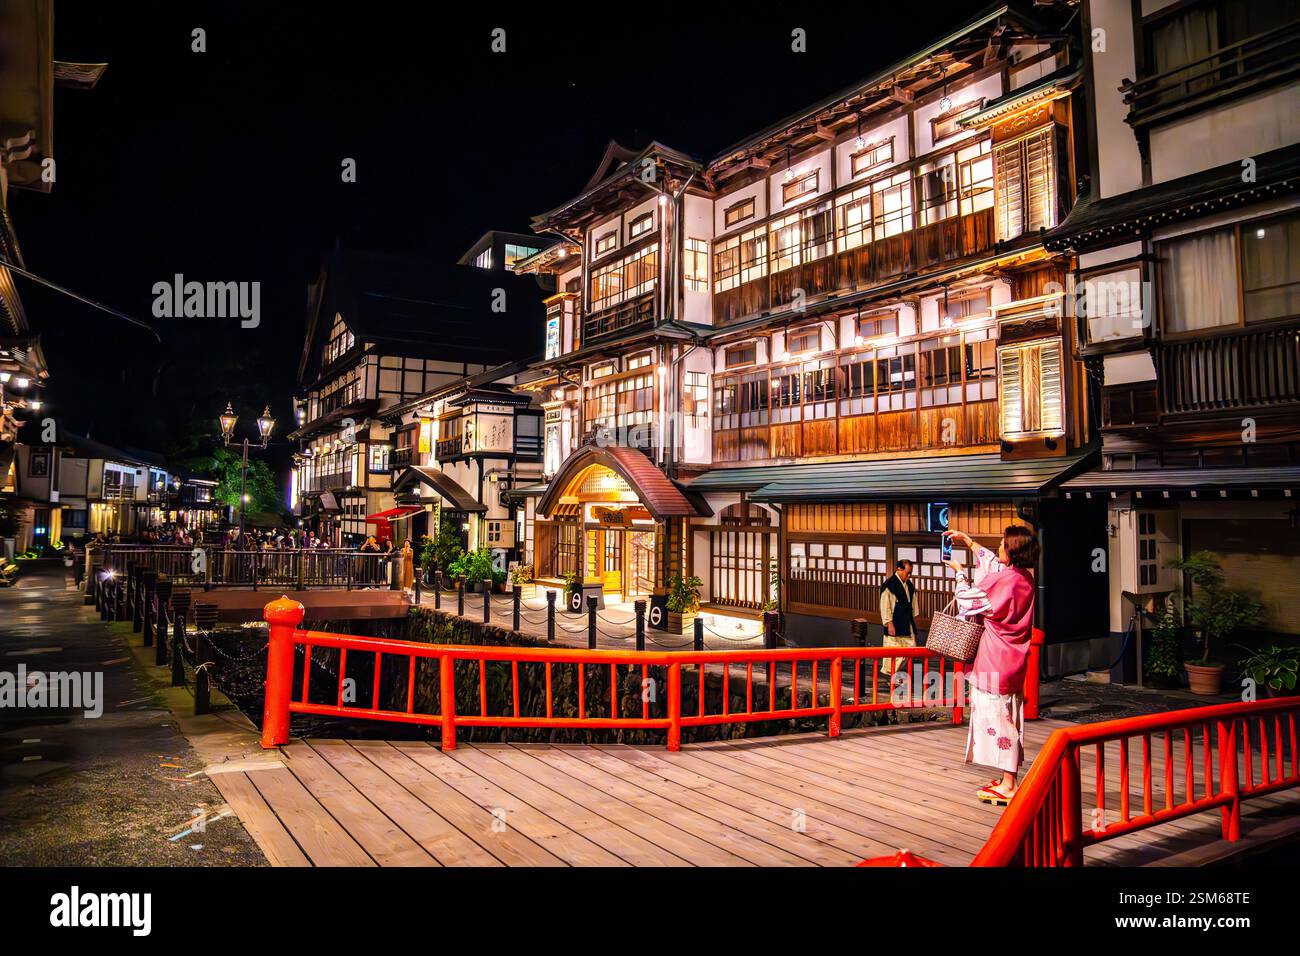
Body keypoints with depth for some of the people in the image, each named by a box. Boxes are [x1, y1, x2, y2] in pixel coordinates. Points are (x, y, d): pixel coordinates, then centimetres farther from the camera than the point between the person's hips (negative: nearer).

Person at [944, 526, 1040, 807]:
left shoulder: (1003, 581, -21)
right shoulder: (1025, 578, 5)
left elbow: (967, 598, -8)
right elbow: (993, 562, 23)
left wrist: (959, 571, 9)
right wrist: (966, 539, 29)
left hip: (995, 660, -9)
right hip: (1013, 660, 9)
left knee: (998, 718, -2)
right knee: (1009, 719, 15)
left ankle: (1007, 786, 4)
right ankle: (1009, 780, 23)